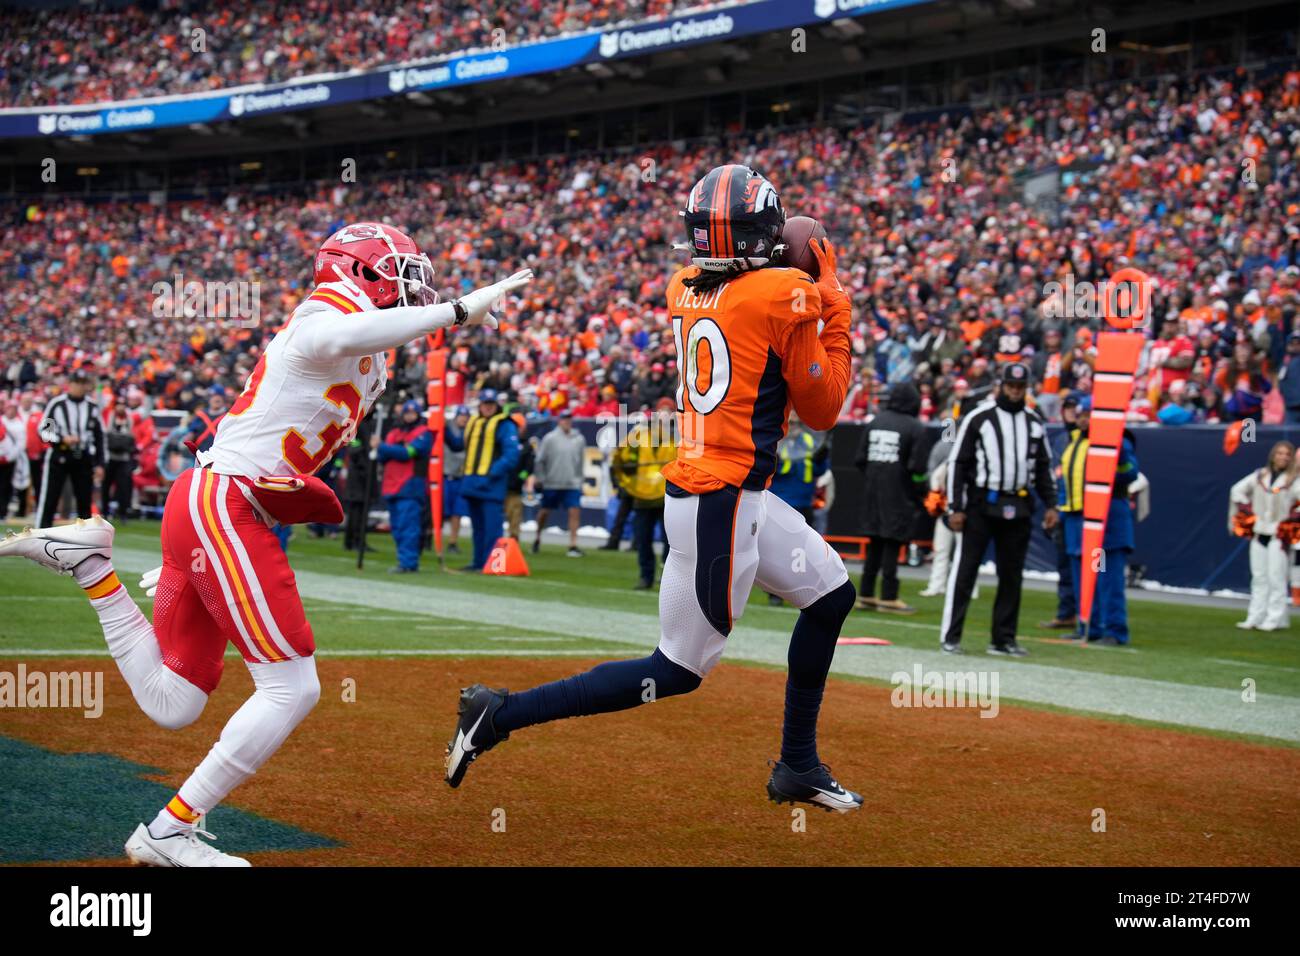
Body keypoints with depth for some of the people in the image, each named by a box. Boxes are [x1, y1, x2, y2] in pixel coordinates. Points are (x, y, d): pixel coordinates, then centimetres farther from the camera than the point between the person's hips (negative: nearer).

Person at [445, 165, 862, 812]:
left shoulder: (682, 289, 5)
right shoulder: (788, 295, -13)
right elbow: (822, 409, -3)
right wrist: (835, 307, 4)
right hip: (721, 507, -9)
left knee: (832, 594, 22)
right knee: (676, 673, 0)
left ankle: (798, 766, 30)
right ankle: (500, 714, -2)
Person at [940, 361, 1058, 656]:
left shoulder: (1034, 422, 11)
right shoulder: (977, 418, -2)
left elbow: (1043, 467, 18)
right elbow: (958, 463, -2)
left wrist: (1050, 504, 8)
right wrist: (956, 508, -8)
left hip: (1018, 507, 5)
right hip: (981, 504, -4)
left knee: (1012, 575, 7)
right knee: (965, 570, -4)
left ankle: (1004, 639, 13)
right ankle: (950, 635, 0)